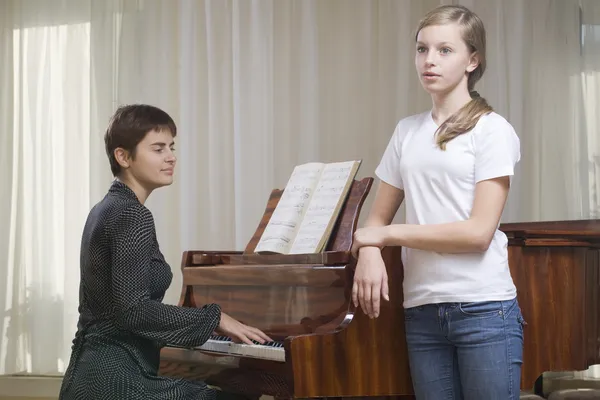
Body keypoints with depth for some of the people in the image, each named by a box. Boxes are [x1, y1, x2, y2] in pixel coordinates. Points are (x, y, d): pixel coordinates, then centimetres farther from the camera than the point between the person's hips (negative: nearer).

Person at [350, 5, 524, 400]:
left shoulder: (492, 130, -3)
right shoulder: (407, 131, 12)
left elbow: (479, 232, -11)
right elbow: (379, 217, 17)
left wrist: (387, 234, -6)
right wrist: (369, 253, -7)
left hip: (484, 309, -4)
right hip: (422, 311, 4)